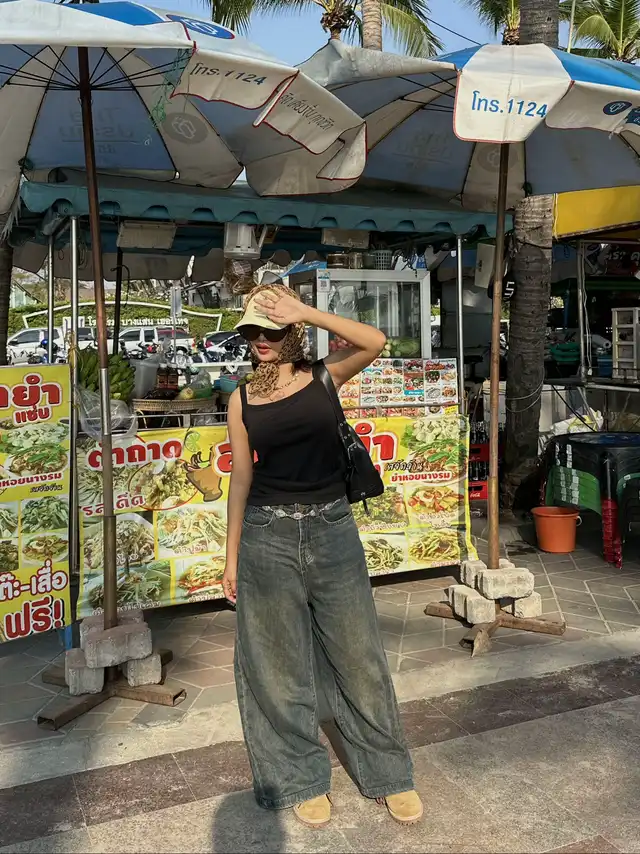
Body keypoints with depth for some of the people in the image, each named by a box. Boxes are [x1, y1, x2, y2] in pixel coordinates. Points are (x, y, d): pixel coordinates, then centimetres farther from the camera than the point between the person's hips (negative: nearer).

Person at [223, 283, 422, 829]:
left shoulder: (323, 378, 0)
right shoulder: (242, 400, 3)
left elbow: (374, 343, -18)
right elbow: (241, 478, 6)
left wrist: (305, 312, -18)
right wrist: (231, 557, 7)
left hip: (332, 530, -1)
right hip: (268, 537, 1)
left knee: (359, 659, 10)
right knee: (280, 665, 10)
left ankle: (388, 774, 29)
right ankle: (302, 780, 31)